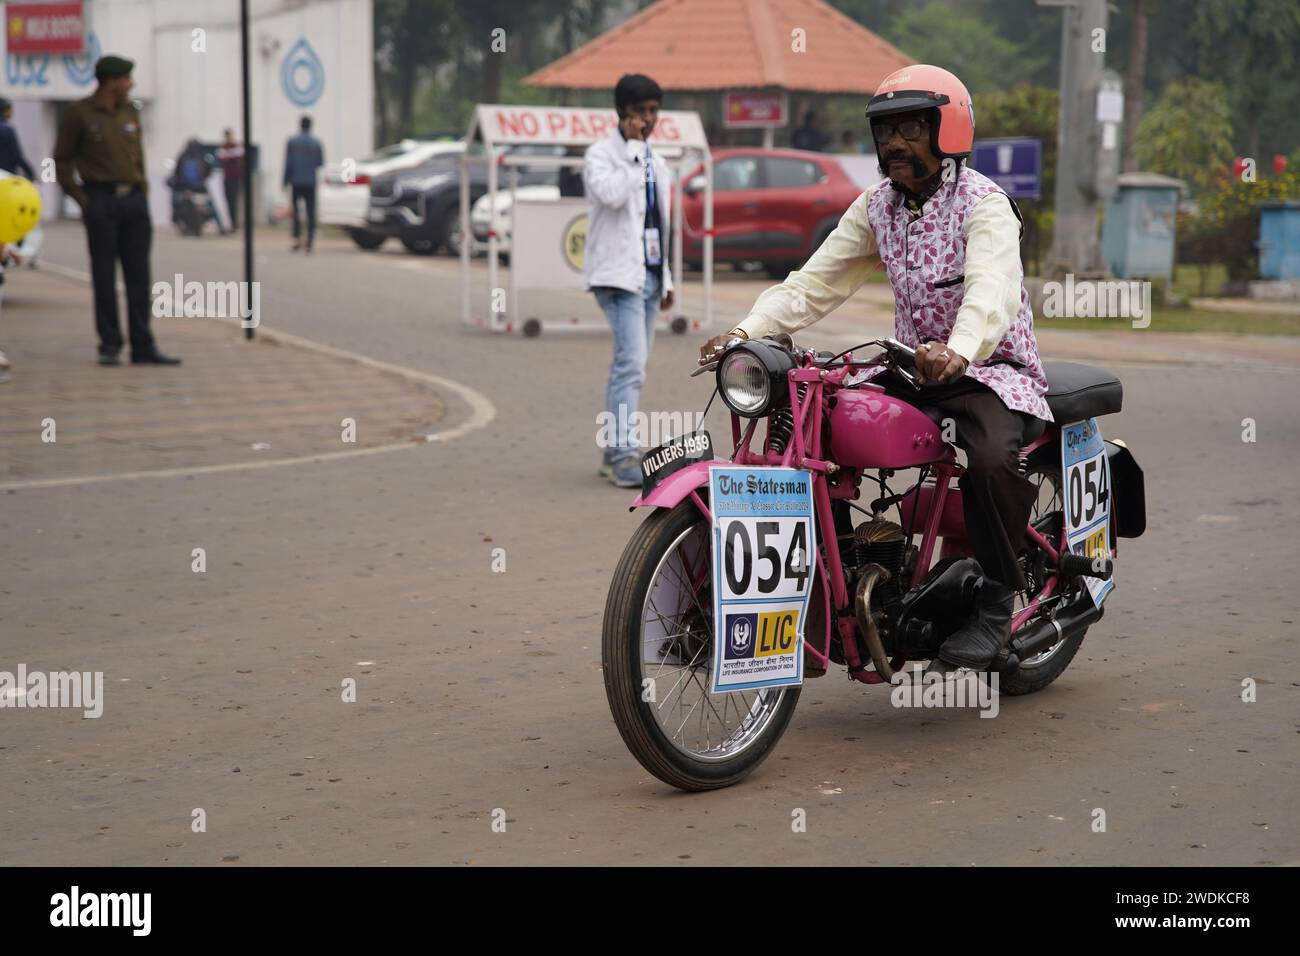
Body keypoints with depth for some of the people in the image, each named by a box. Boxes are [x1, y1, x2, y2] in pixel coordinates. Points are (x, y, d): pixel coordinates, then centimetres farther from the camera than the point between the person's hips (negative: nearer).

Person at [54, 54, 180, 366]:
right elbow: (62, 160, 0)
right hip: (101, 200, -5)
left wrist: (142, 193, 10)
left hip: (134, 200, 5)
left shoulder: (130, 112, 11)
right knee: (104, 276, 0)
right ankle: (110, 346, 7)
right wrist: (81, 199, -5)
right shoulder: (79, 113, -3)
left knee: (138, 276, 3)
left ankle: (143, 346, 6)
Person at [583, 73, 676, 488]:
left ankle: (614, 453, 16)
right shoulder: (600, 154, -5)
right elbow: (611, 194, -26)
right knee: (631, 362, -18)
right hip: (618, 273, -8)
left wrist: (666, 278, 19)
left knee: (631, 365, 10)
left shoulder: (655, 162, 19)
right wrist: (633, 147, -16)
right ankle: (624, 456, -21)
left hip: (648, 275, 8)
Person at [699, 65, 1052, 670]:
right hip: (912, 367, 7)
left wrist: (958, 351, -54)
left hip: (989, 368, -6)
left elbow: (994, 288, -32)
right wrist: (746, 332, -17)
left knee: (990, 460, -36)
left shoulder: (983, 202, -13)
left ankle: (996, 605, -13)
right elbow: (816, 281, 0)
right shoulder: (877, 205, 8)